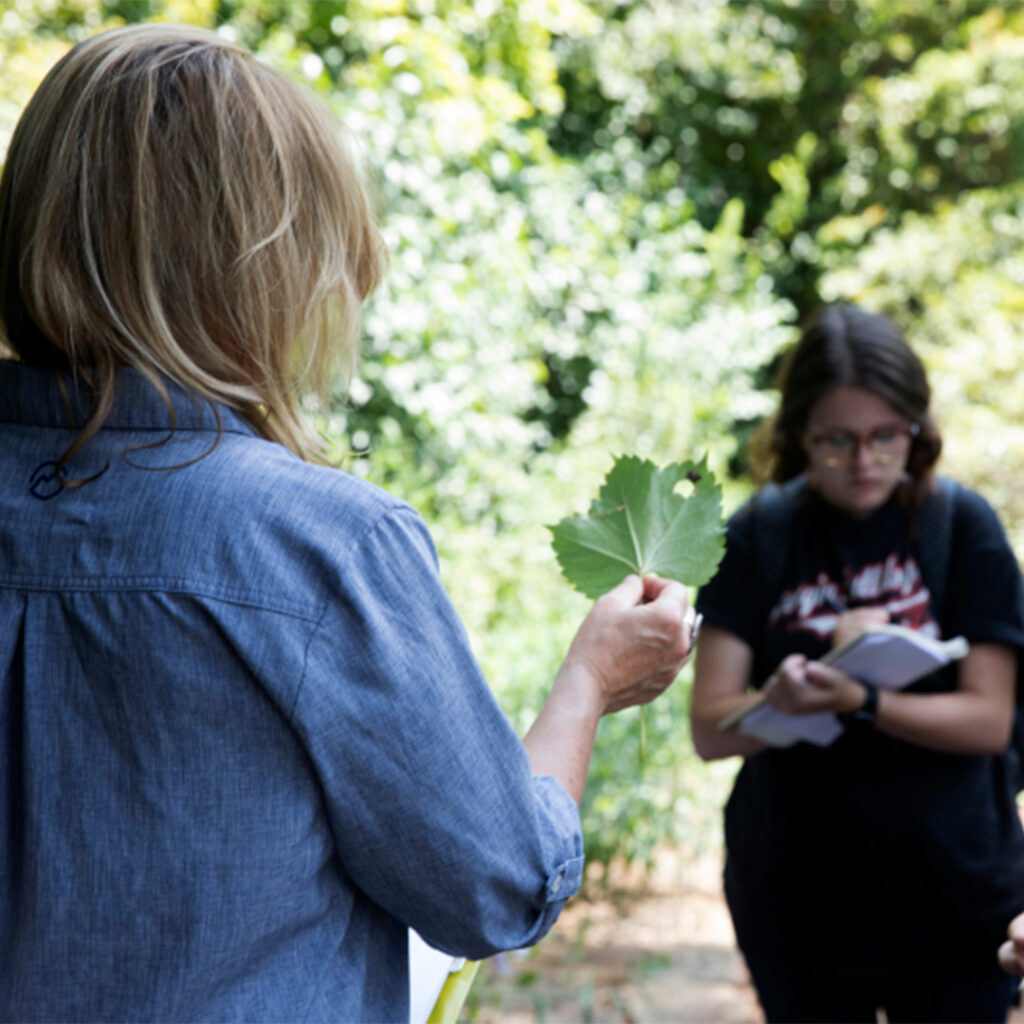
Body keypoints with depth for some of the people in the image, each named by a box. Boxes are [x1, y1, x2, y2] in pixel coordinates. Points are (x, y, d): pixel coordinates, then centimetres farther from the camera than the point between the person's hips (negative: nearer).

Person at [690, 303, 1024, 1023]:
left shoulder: (962, 524, -6)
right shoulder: (760, 536, -4)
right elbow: (710, 730, -8)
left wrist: (861, 701, -28)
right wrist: (781, 700, -30)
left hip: (951, 901, -1)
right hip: (798, 904, 1)